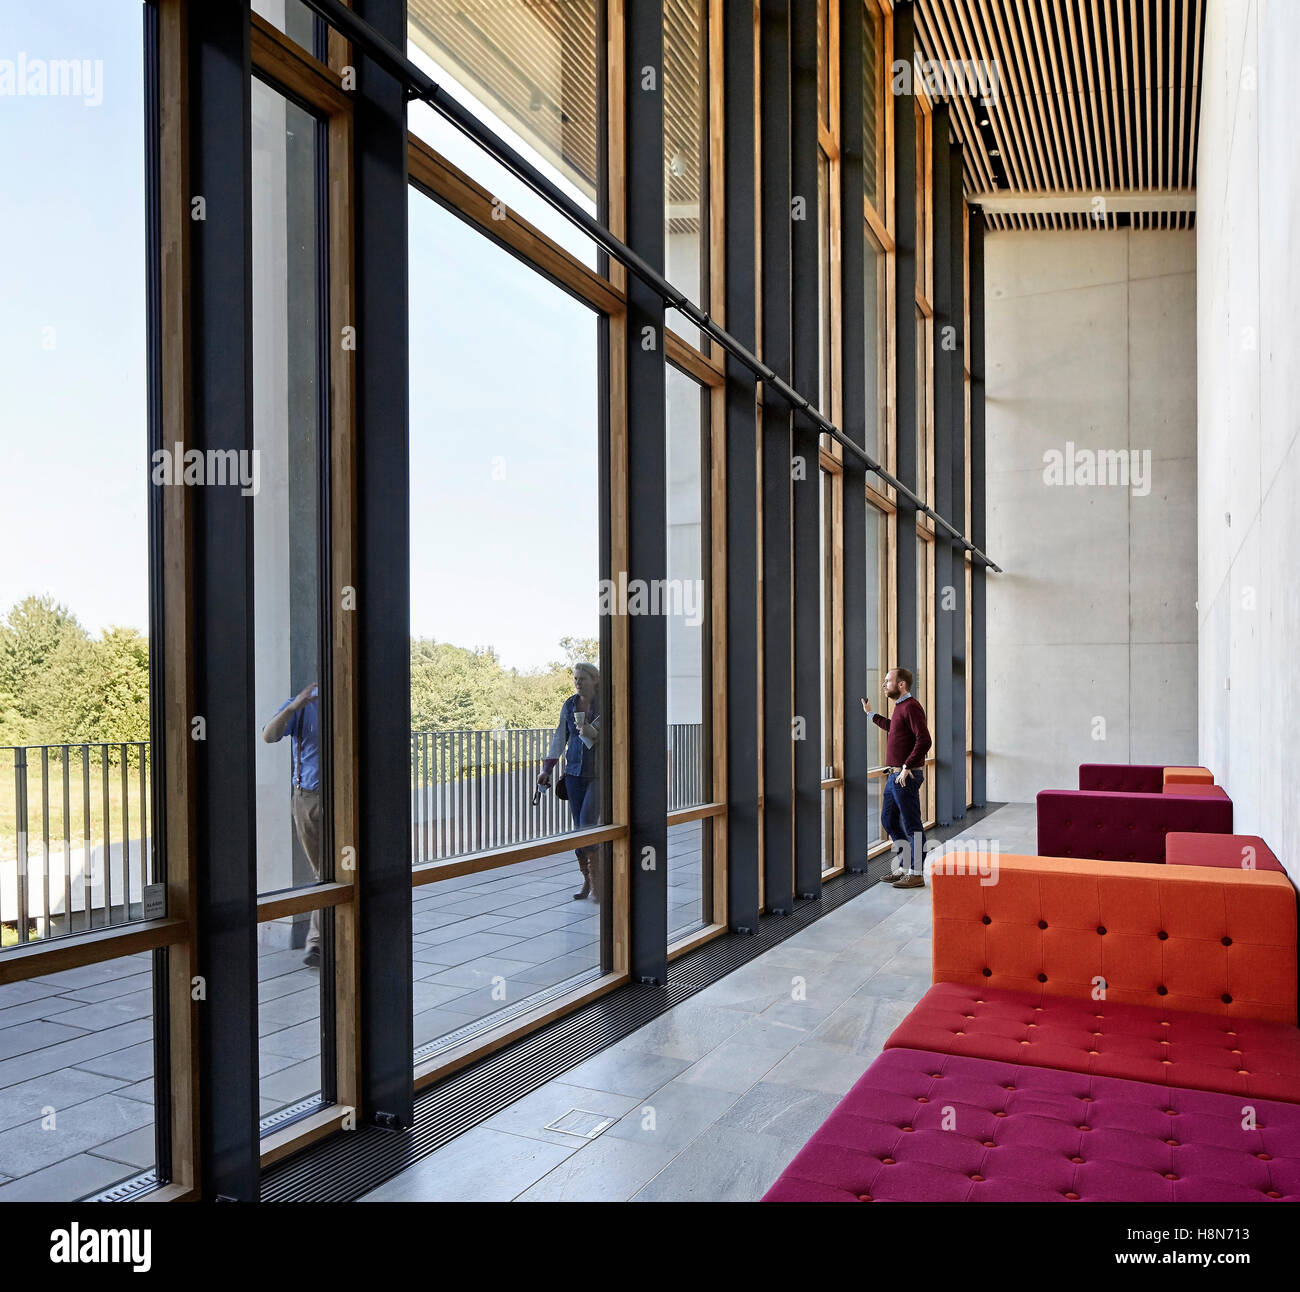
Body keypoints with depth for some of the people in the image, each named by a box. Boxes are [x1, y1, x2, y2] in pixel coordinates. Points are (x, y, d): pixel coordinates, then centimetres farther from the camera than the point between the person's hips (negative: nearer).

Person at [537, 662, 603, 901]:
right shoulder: (569, 705, 8)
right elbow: (560, 737, 13)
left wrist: (595, 735, -24)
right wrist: (547, 768, 9)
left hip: (599, 772, -5)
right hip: (575, 771, 5)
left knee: (588, 822, -15)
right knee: (579, 827, 6)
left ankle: (596, 880, -1)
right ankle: (587, 881, 17)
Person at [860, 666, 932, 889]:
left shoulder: (911, 706, -16)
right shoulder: (900, 706, 16)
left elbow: (924, 740, -25)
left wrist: (907, 767, -24)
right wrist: (870, 714, 42)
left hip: (906, 776, -11)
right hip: (894, 776, 11)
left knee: (912, 825, -2)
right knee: (889, 821, 16)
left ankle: (916, 874, 5)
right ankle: (906, 866, 25)